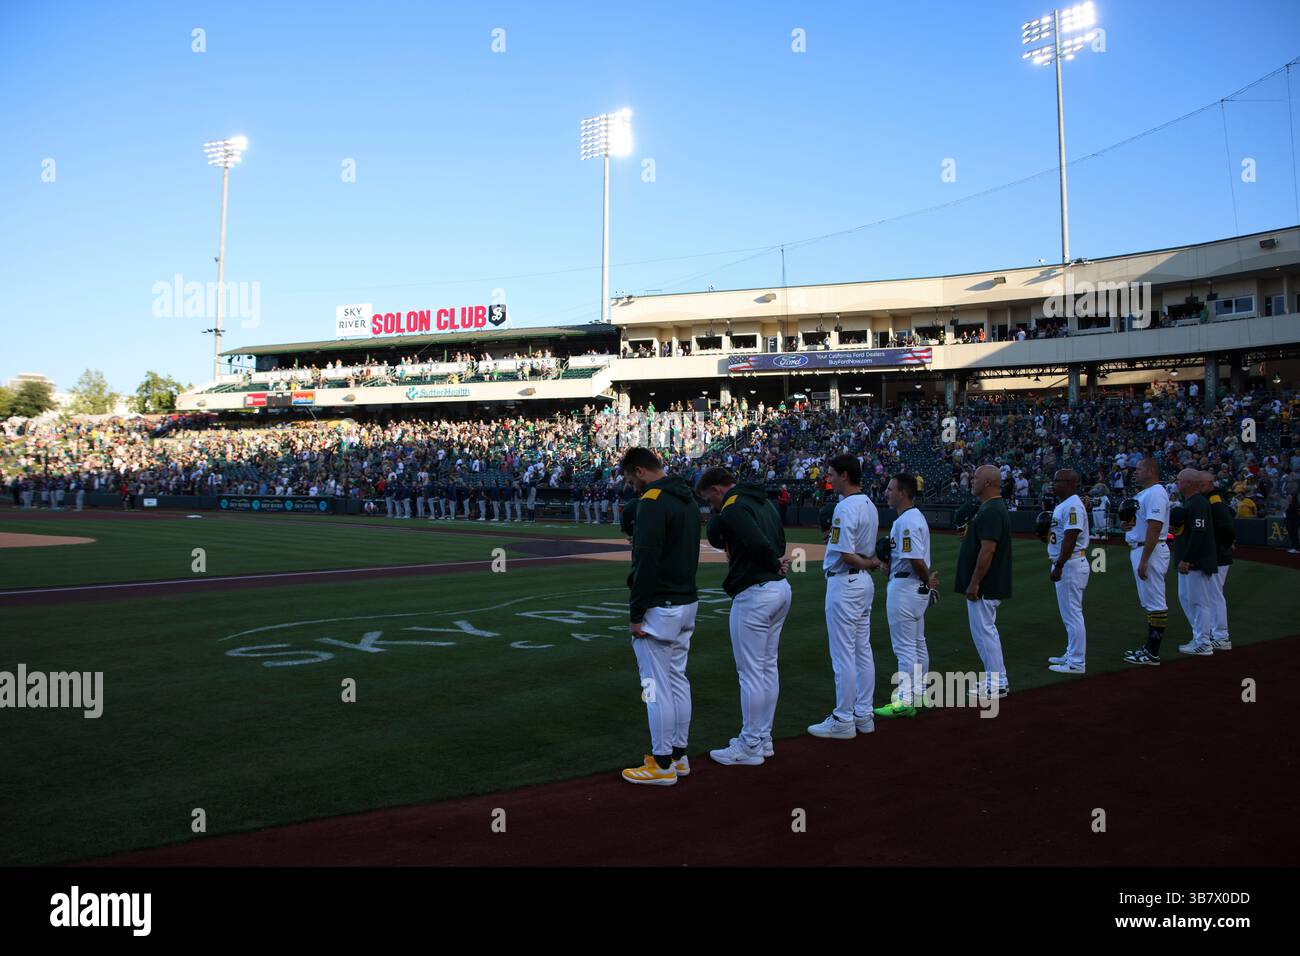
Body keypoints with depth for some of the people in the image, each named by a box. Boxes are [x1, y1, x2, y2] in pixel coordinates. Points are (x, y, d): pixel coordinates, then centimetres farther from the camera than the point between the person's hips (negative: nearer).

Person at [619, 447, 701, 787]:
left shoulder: (652, 501, -17)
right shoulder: (688, 499, 13)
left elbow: (646, 561, -21)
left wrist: (636, 614, -17)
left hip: (659, 608, -10)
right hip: (687, 604, 10)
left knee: (657, 686, -1)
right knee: (678, 680, 15)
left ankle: (662, 765, 7)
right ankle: (678, 756, 24)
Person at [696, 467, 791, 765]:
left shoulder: (732, 508, -14)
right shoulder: (764, 501, 15)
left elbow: (759, 544, -26)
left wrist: (774, 565, -8)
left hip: (753, 595, -10)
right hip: (781, 589, 10)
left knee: (750, 672, 0)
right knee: (767, 667, 17)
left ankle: (750, 746, 9)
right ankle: (763, 739, 27)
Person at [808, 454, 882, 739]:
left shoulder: (845, 508, -19)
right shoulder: (869, 505, 12)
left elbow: (845, 554, -24)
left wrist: (868, 564, -10)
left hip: (844, 583, -10)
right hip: (864, 582, 10)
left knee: (843, 654, -3)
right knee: (863, 650, 14)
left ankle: (843, 720, 4)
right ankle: (864, 715, 21)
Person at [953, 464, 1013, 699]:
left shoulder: (992, 511, -20)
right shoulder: (990, 507, 14)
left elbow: (988, 550, -25)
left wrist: (974, 583, -22)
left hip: (984, 586, -11)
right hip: (987, 585, 11)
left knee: (984, 630, -4)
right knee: (985, 630, 16)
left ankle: (996, 684, 4)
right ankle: (995, 679, 24)